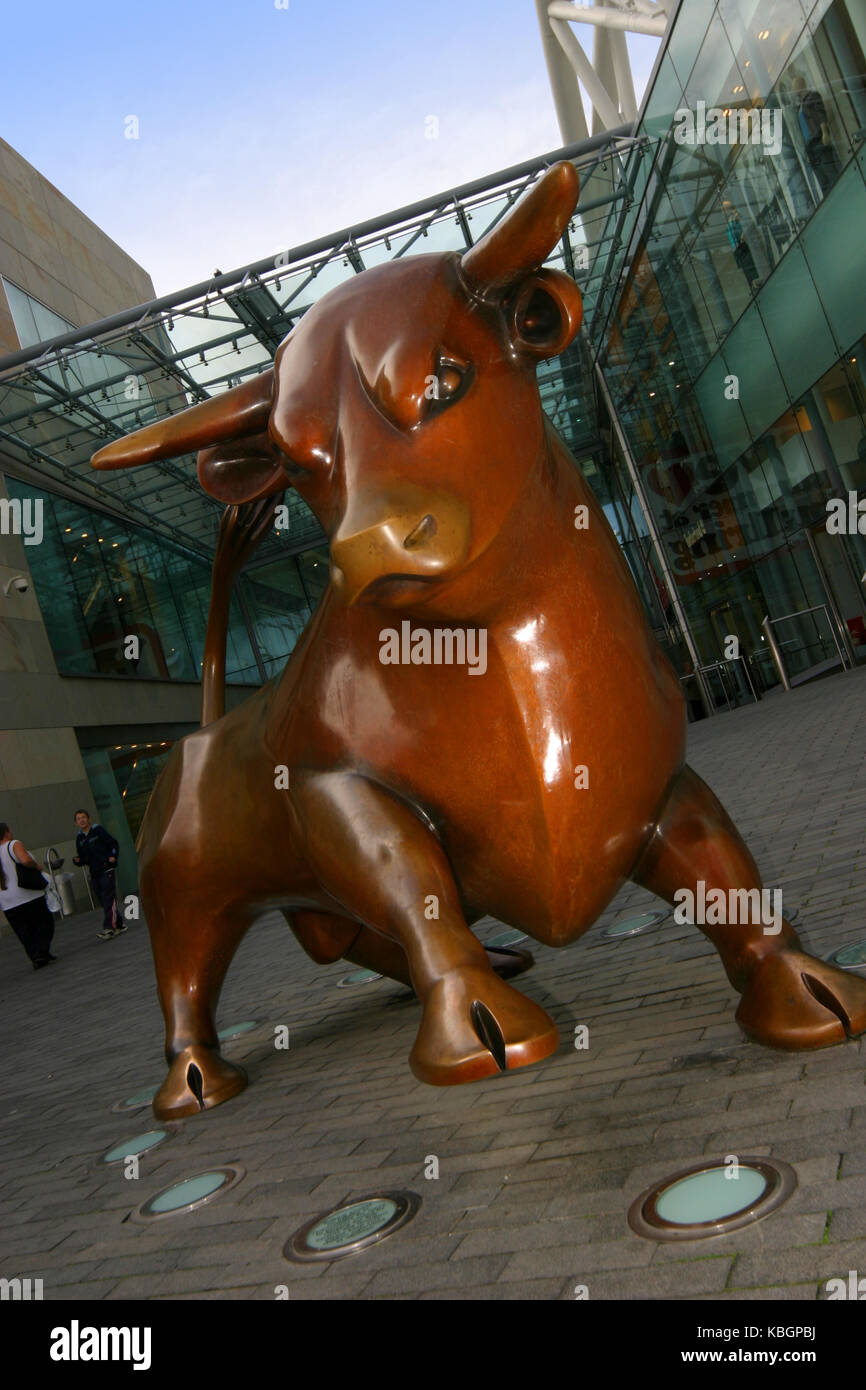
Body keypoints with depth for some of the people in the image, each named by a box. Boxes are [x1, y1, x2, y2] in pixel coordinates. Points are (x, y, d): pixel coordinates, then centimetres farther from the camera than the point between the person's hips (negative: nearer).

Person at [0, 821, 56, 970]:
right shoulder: (14, 845, -8)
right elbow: (26, 860, -26)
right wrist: (37, 866, -8)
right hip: (28, 895, -6)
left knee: (25, 932, 11)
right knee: (45, 924, 5)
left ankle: (35, 957, 7)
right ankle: (41, 953, -7)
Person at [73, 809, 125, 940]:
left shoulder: (98, 830, -2)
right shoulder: (79, 838, 12)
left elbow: (113, 843, -1)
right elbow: (83, 858, 17)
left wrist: (113, 856, -14)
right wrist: (77, 860, -4)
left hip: (106, 869, -6)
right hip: (94, 873, 6)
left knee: (109, 899, -12)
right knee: (103, 901, 6)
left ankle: (109, 928, -18)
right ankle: (119, 924, 16)